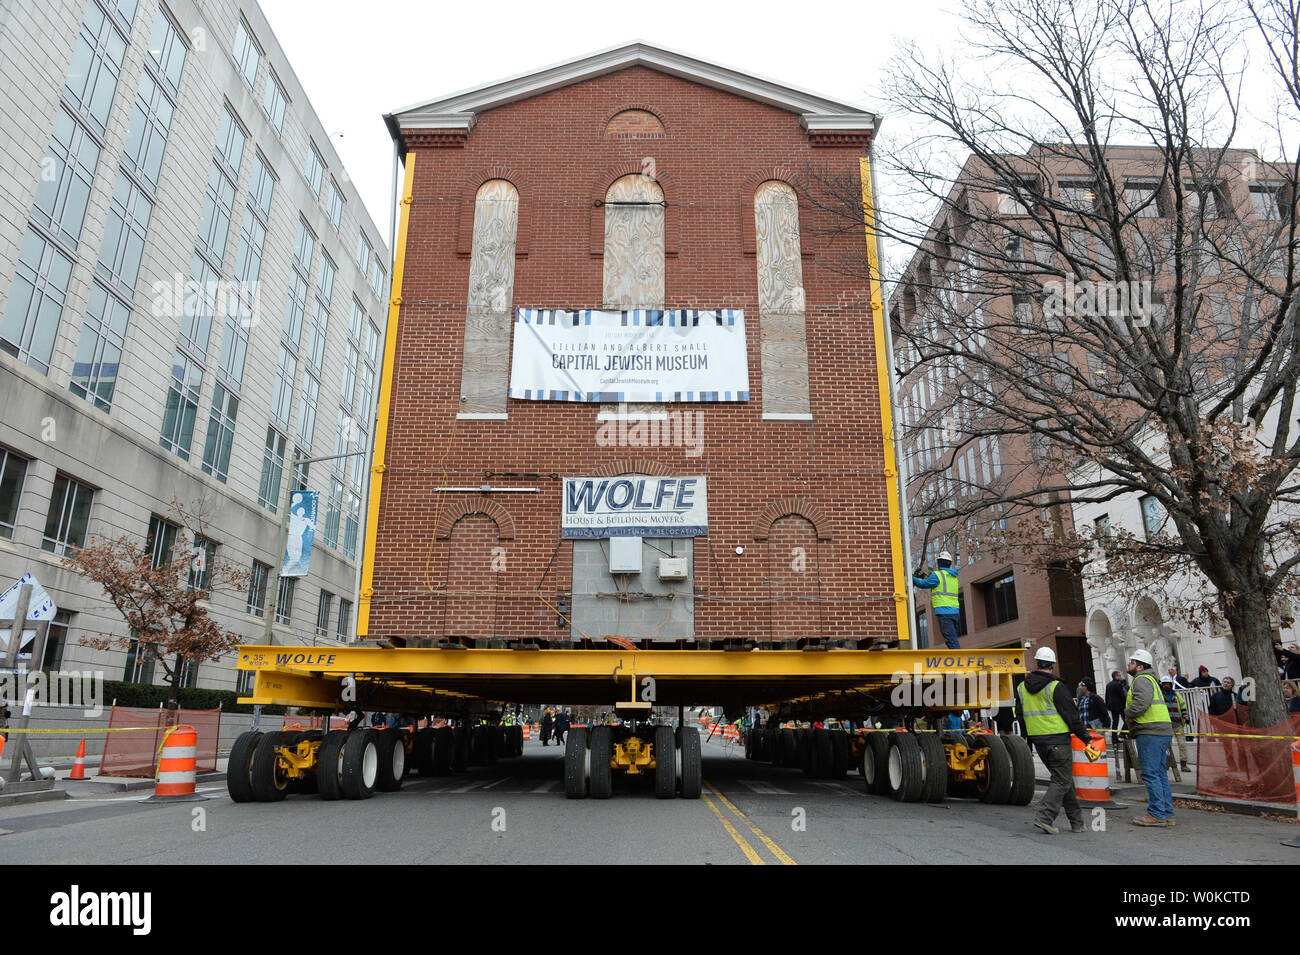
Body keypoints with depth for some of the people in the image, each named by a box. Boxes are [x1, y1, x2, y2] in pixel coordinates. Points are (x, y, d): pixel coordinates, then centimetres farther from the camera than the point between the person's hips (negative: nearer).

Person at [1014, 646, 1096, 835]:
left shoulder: (1021, 688, 8)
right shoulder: (1056, 687, -12)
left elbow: (1021, 716, 13)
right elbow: (1071, 715, -9)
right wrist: (1086, 737, 1)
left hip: (1038, 741, 6)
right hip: (1058, 740, -6)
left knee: (1063, 778, 17)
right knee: (1062, 780, 0)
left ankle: (1076, 822, 21)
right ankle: (1044, 817, -12)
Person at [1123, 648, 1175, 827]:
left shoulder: (1142, 679, -9)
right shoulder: (1150, 679, 24)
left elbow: (1143, 700, -26)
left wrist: (1129, 714, -11)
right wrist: (1131, 716, 13)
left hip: (1150, 733, -10)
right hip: (1163, 732, 10)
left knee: (1150, 774, -7)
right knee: (1160, 774, 12)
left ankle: (1156, 815, -6)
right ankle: (1167, 814, 15)